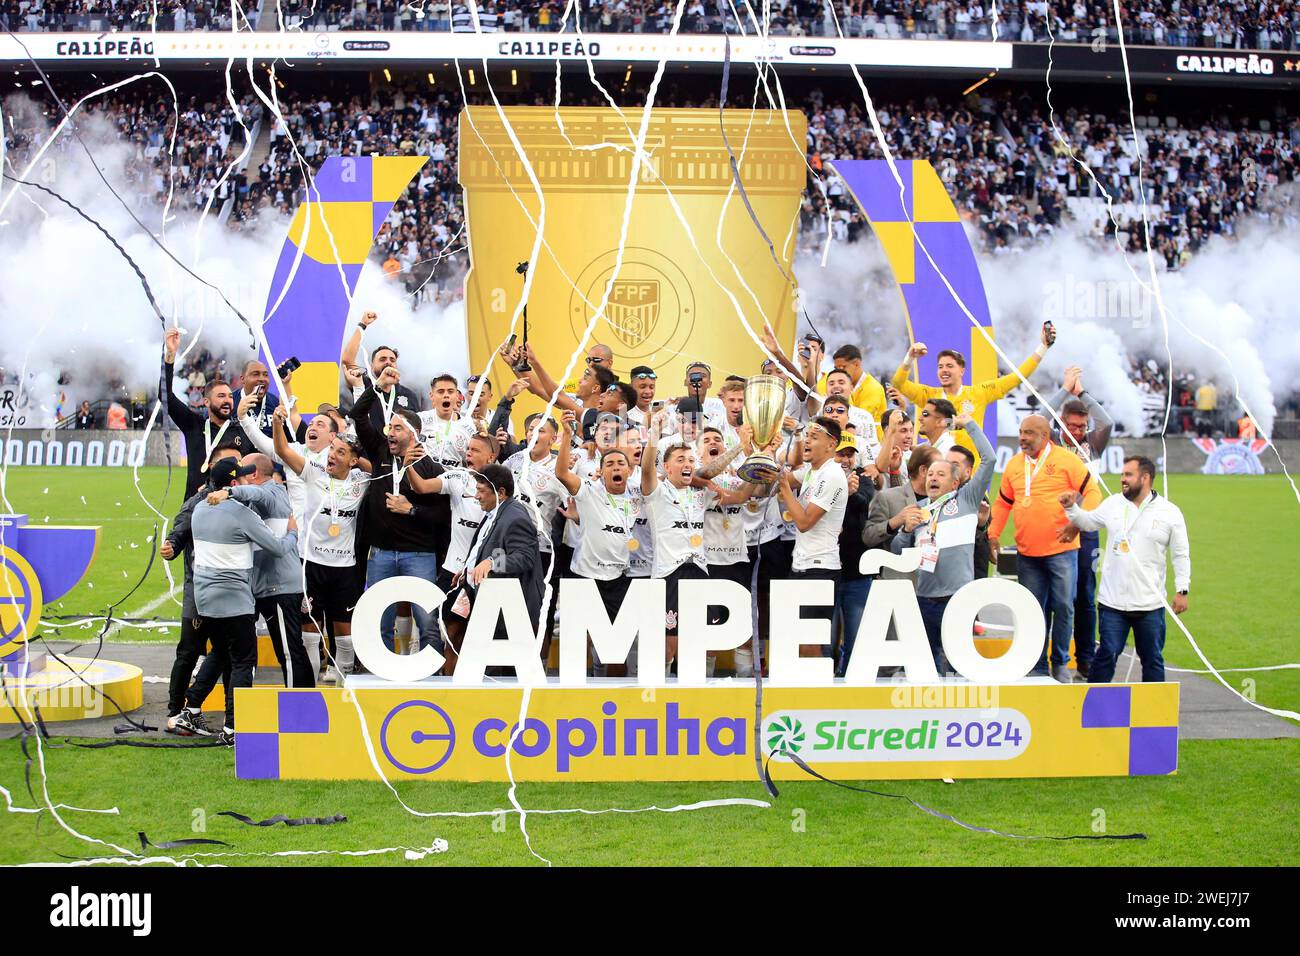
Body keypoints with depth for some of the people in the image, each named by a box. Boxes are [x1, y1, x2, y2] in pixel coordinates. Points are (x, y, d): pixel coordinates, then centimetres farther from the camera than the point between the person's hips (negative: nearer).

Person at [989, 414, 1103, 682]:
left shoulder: (1066, 460, -5)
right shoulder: (1014, 464, 10)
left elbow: (1092, 493, -6)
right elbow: (1003, 502, 19)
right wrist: (993, 534, 11)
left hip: (1061, 550, -4)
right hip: (1027, 554, 4)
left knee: (1063, 606, -1)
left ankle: (1061, 663, 16)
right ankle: (1038, 667, 17)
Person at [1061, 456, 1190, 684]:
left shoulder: (1170, 513, -3)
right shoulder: (1114, 504, 4)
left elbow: (1181, 555, 0)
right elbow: (1088, 521, 20)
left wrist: (1182, 590, -4)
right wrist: (1071, 507, 2)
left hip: (1150, 605, -1)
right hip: (1113, 602, 1)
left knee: (1152, 659, 9)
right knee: (1107, 654, 3)